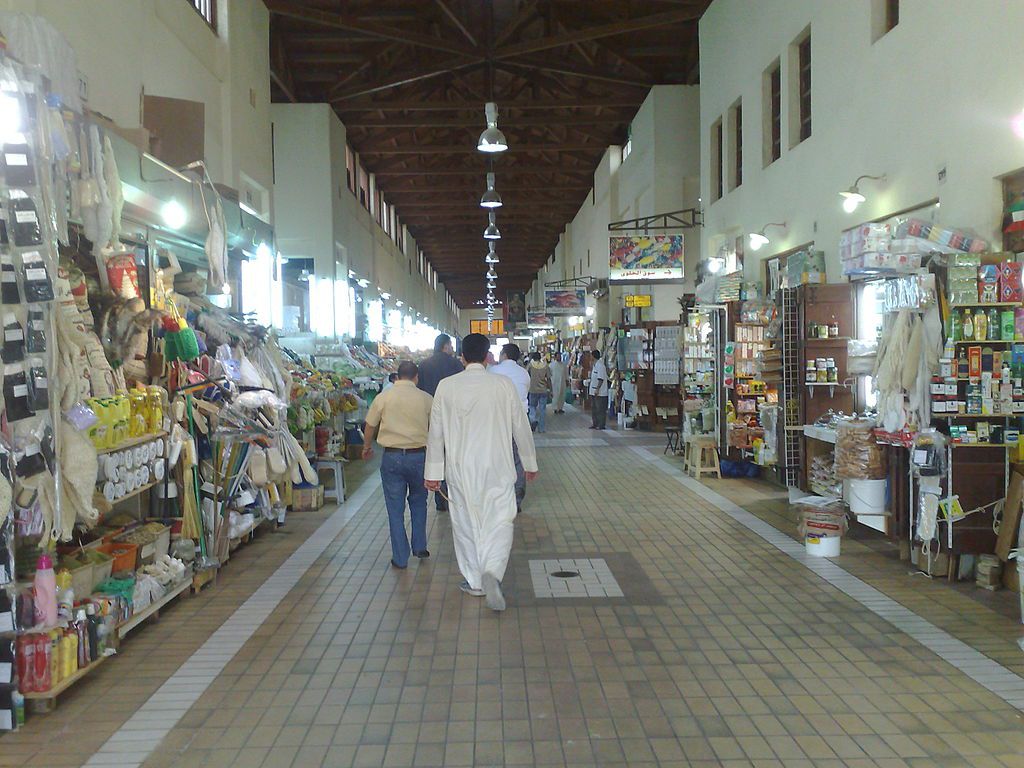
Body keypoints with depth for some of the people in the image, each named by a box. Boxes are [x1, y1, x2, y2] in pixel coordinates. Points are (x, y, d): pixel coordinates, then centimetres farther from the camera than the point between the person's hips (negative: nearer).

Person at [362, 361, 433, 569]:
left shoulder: (383, 397, -1)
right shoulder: (426, 399, -2)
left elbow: (370, 426, 9)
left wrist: (367, 447, 28)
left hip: (392, 457, 0)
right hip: (419, 455, 1)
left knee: (395, 508, 7)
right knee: (418, 501, 22)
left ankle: (400, 558, 12)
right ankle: (420, 547, 25)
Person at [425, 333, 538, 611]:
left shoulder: (446, 386, -5)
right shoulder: (504, 385, -6)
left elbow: (436, 432, -1)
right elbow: (521, 427, 1)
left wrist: (433, 471, 7)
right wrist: (530, 463, 14)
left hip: (460, 467, 1)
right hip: (497, 466, -1)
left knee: (465, 523, 14)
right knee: (499, 521, 3)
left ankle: (474, 580, 24)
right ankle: (492, 572, -19)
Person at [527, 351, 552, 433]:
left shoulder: (531, 364, -5)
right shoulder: (545, 366, -2)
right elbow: (549, 379, -3)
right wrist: (550, 390, 4)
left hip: (533, 390, -1)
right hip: (543, 390, 1)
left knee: (532, 406, 17)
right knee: (542, 409, 7)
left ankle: (533, 420, -9)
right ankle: (541, 428, 8)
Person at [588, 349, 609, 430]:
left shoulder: (600, 366, -17)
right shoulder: (594, 365, 13)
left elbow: (601, 379, -22)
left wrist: (597, 389, -25)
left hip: (600, 392, -10)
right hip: (593, 391, 10)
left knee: (600, 409, -4)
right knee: (594, 408, 15)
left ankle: (601, 425, 1)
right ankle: (595, 424, 23)